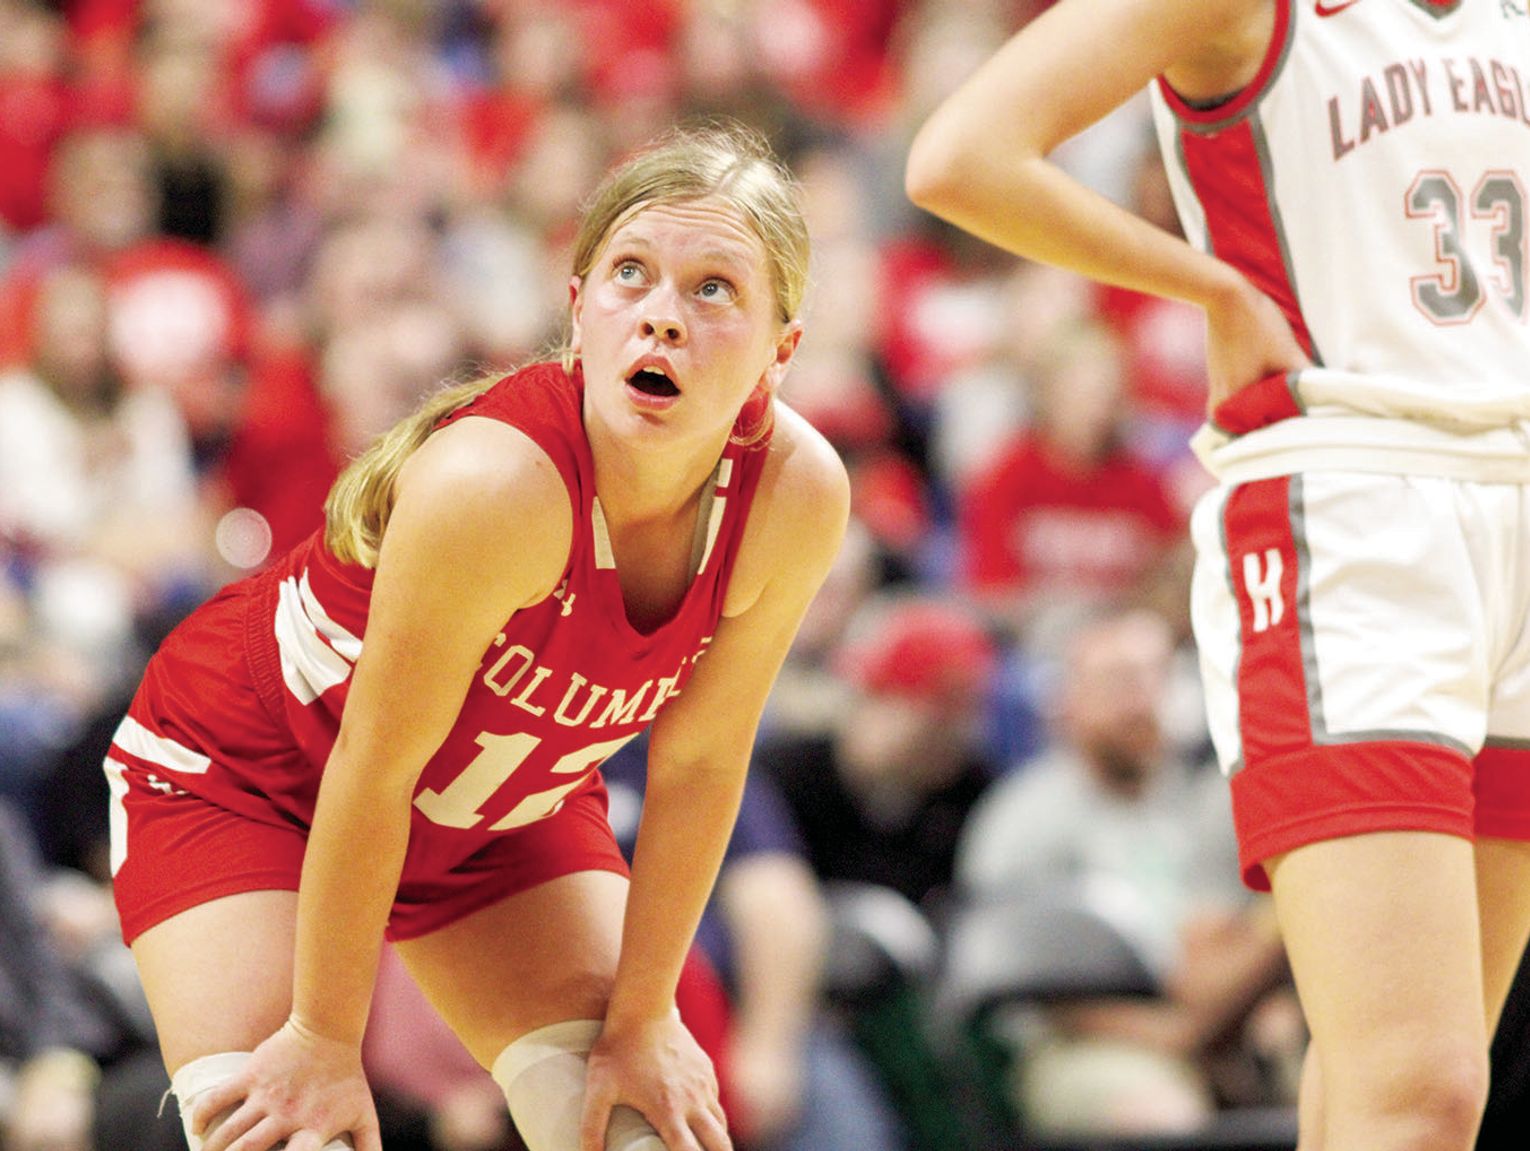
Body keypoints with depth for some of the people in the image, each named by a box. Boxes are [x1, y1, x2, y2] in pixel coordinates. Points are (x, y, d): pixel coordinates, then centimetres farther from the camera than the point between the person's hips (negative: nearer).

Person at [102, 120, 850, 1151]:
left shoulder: (797, 495, -24)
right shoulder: (495, 484, -39)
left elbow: (699, 764, -11)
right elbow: (374, 769, -28)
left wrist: (640, 1022, -5)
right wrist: (325, 1039, -18)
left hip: (497, 810, 5)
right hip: (239, 770, -5)